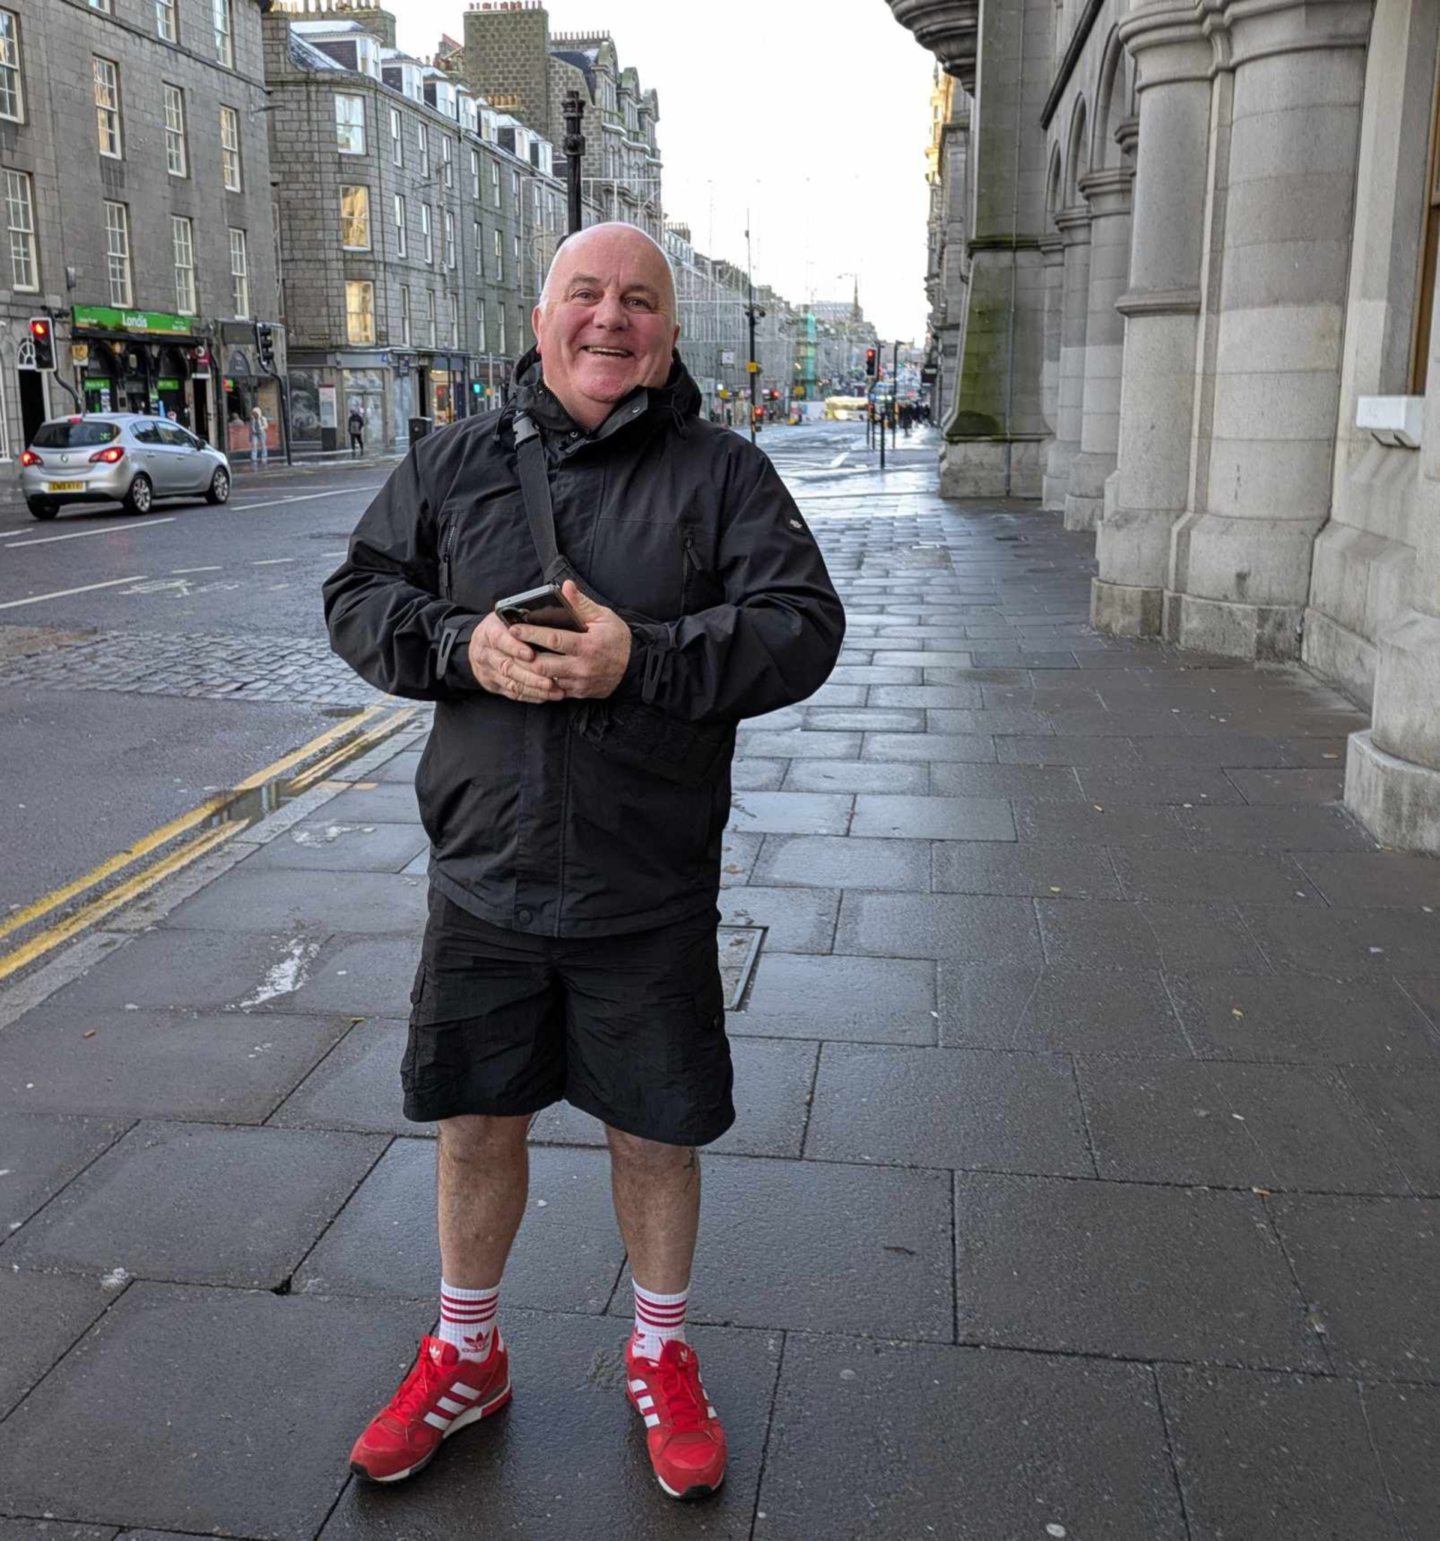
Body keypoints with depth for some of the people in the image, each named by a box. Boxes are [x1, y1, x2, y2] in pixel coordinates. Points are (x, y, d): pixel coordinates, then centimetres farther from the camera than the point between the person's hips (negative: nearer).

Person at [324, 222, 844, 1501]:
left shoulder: (722, 474, -2)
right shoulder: (455, 463, 5)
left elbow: (804, 625, -10)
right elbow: (359, 596, 6)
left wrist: (642, 659, -23)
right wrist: (461, 645, -15)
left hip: (649, 892, -2)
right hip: (484, 877, 2)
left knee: (655, 1133, 12)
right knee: (477, 1120, 16)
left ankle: (662, 1359, 38)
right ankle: (466, 1358, 40)